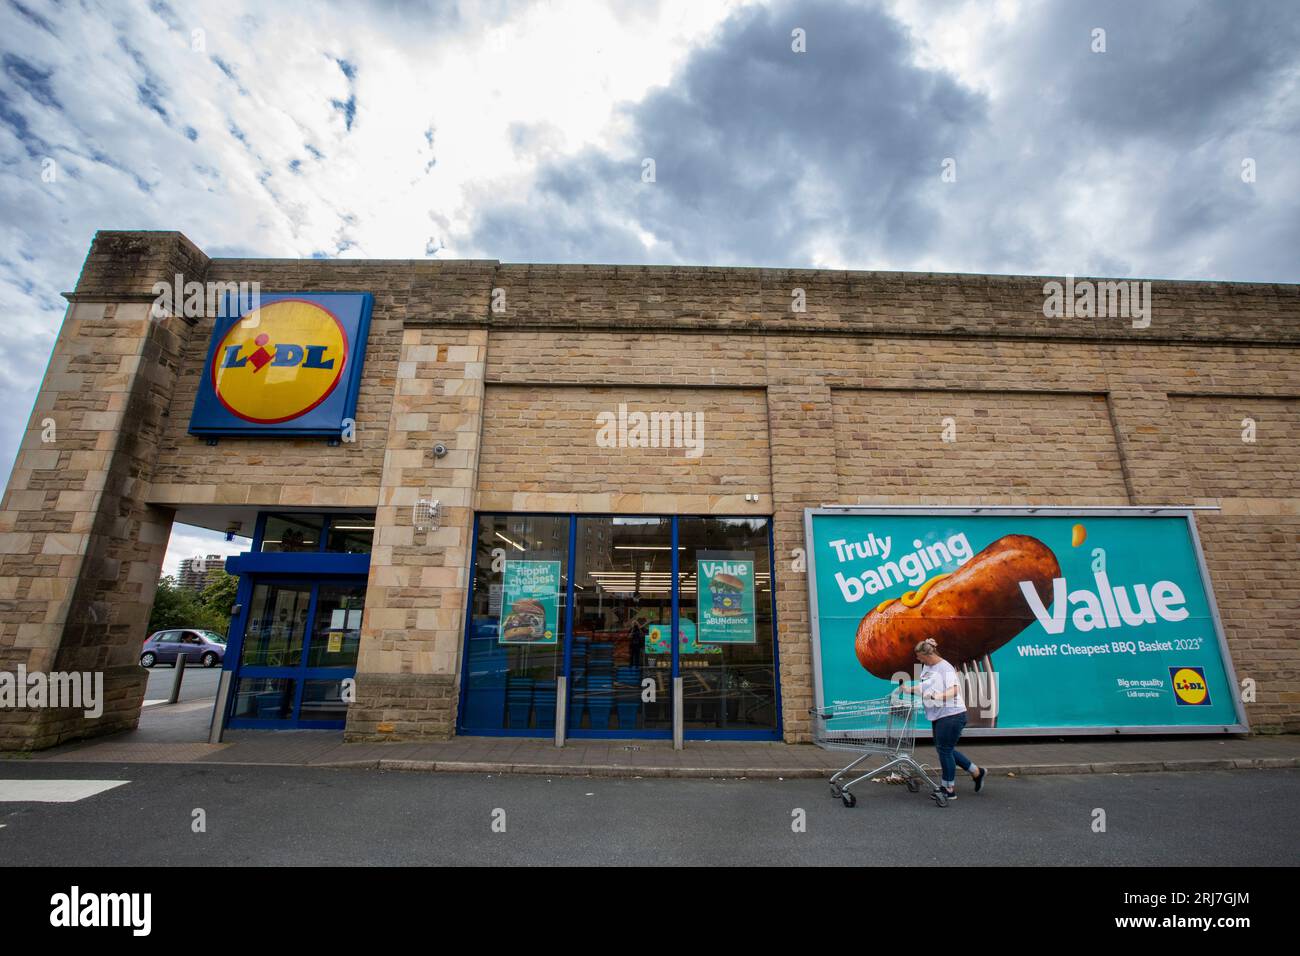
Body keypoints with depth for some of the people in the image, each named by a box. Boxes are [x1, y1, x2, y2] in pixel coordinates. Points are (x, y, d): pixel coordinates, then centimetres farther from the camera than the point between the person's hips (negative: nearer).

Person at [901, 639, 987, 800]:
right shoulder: (926, 667, 9)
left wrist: (937, 696, -41)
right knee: (945, 749, 17)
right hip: (938, 715, 9)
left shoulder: (945, 668, -16)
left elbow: (954, 690, -27)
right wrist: (909, 690, 6)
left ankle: (949, 790, 14)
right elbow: (923, 688, 19)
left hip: (952, 714, -9)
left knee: (944, 750, -1)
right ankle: (977, 772, 35)